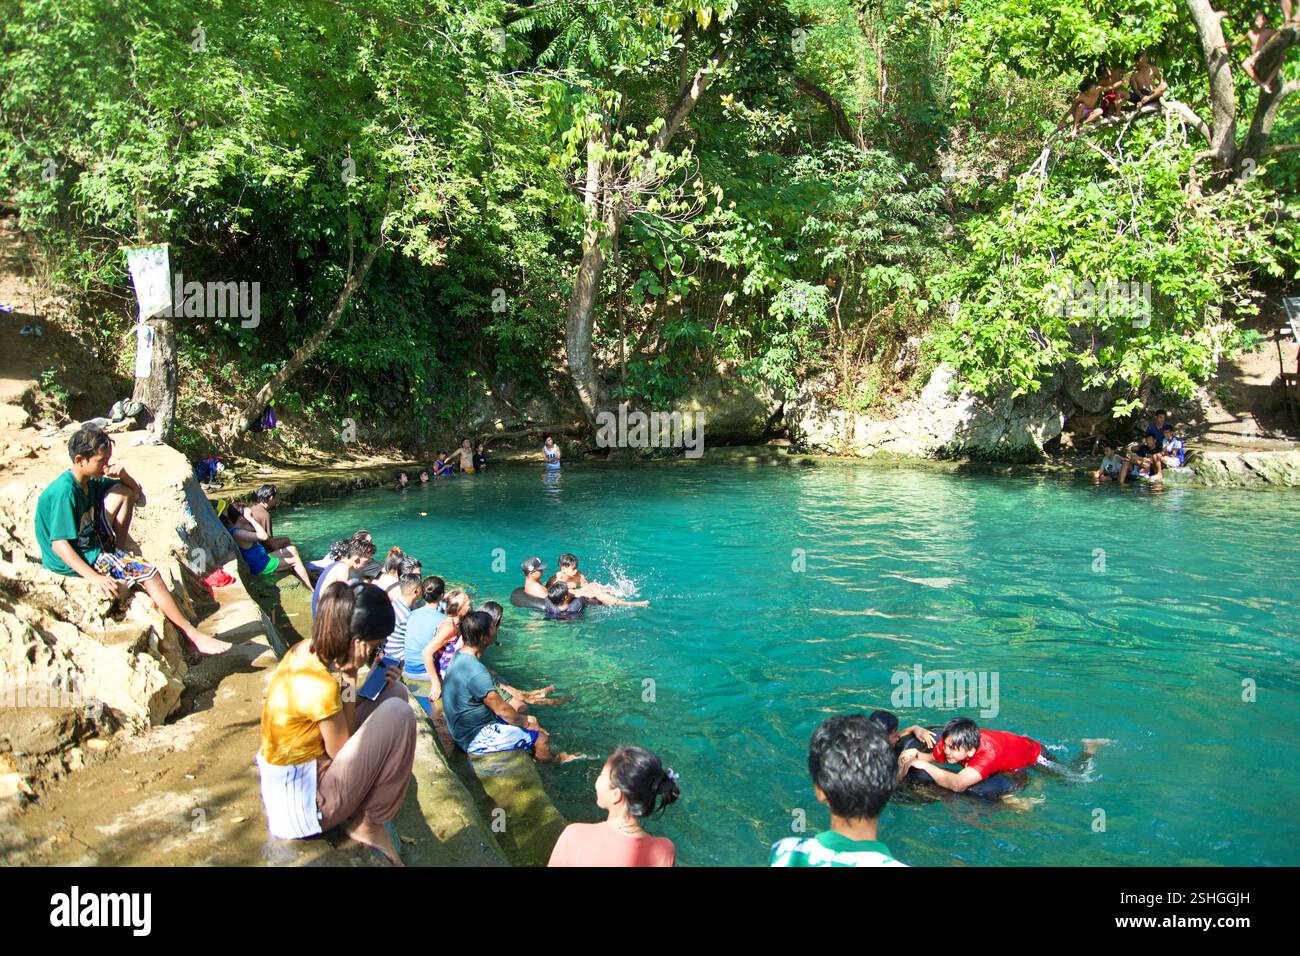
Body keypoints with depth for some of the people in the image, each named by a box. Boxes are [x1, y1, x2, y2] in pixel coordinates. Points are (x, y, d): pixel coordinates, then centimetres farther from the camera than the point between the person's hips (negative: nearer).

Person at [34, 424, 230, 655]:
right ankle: (192, 635, -15)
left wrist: (123, 475, -10)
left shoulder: (90, 481, 2)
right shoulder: (65, 492, -25)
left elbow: (136, 491, 14)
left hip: (93, 542, 9)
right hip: (77, 559, -9)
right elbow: (59, 543, -28)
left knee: (122, 492, 6)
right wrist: (94, 578, -32)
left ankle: (119, 552, 4)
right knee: (148, 573, -17)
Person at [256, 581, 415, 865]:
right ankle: (369, 824, -2)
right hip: (301, 802, -9)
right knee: (398, 713, -20)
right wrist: (349, 676, -19)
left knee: (393, 692, 6)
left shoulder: (306, 649, -3)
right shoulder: (319, 685, -30)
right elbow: (339, 750, -16)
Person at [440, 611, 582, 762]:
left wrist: (523, 719, 10)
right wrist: (526, 723, -4)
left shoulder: (460, 657, 2)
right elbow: (501, 709, -22)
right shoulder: (475, 671, -30)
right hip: (476, 739, -10)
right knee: (541, 738, -6)